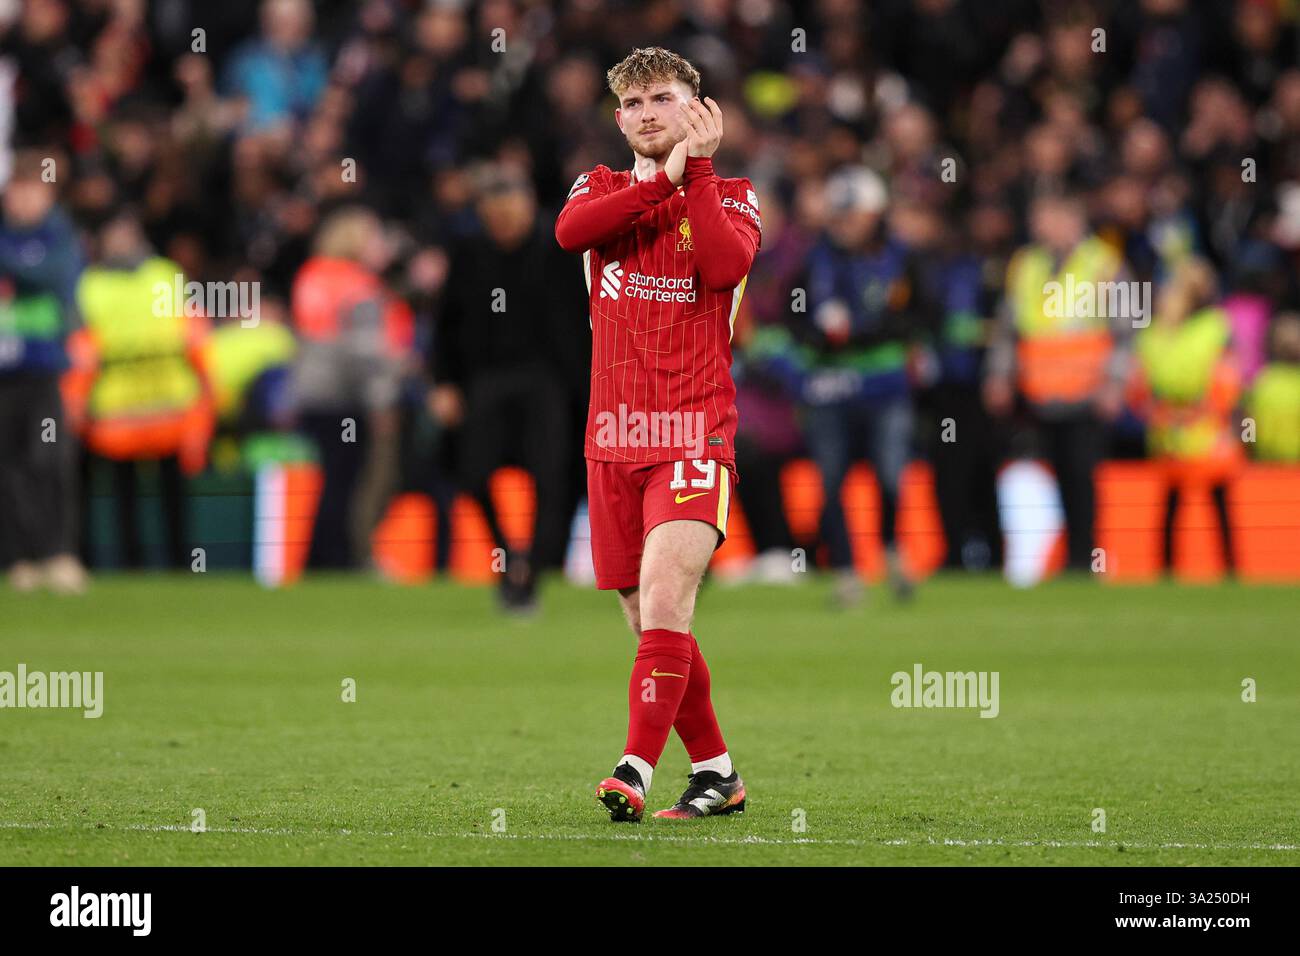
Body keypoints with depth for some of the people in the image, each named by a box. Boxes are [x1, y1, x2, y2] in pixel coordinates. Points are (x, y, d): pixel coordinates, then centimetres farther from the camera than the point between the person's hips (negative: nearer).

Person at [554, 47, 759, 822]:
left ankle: (636, 771, -26)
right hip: (615, 439, 4)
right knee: (649, 621, 8)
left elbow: (726, 266, -16)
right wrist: (660, 179, -14)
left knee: (664, 603, -20)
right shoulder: (605, 188, 13)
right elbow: (569, 231, -11)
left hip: (695, 434, -4)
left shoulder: (731, 196, 7)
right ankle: (717, 772, 21)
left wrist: (696, 169, -11)